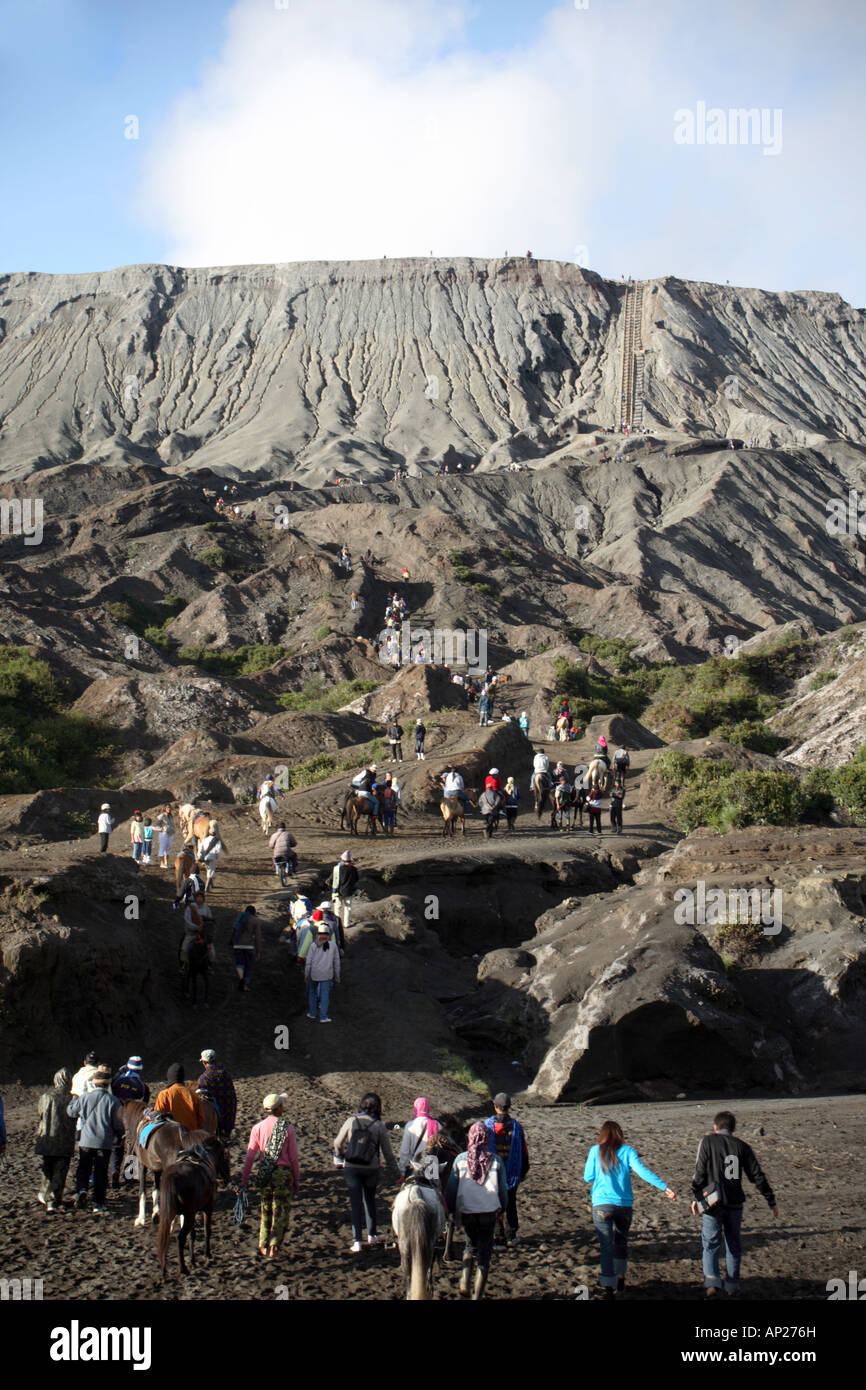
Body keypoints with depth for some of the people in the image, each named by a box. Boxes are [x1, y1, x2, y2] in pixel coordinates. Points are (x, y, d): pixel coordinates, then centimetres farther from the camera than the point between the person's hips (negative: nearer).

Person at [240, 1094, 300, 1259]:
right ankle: (274, 1248, -2)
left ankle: (263, 1245, 18)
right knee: (280, 1212, 4)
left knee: (265, 1210, 18)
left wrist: (244, 1180, 1)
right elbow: (293, 1157, -4)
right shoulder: (288, 1128, -4)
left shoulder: (258, 1128, 2)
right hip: (283, 1173, -3)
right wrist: (297, 1181, 5)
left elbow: (250, 1156, -1)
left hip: (264, 1175, 3)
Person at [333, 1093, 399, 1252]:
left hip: (351, 1168, -1)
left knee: (356, 1203, 4)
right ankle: (371, 1235, 27)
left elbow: (338, 1144, 5)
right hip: (371, 1169, 1)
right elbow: (388, 1153, -1)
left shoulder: (352, 1121, -5)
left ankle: (357, 1241, -3)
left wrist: (339, 1159, 25)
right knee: (370, 1200, 22)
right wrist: (395, 1175, 8)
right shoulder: (379, 1126, -5)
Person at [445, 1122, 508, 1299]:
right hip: (489, 1211, -1)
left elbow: (451, 1188, 0)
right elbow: (503, 1188, 3)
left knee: (470, 1246, 23)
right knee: (484, 1253, 7)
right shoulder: (496, 1161, -6)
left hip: (467, 1211, 1)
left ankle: (464, 1285, 8)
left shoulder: (460, 1159, -6)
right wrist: (502, 1208, 19)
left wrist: (449, 1210, 13)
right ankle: (477, 1294, 6)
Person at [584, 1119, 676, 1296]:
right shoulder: (627, 1151, 1)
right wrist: (664, 1187, -13)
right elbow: (642, 1171, -10)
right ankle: (620, 1278, 33)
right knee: (621, 1241, 23)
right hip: (625, 1205, 2)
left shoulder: (596, 1151, 1)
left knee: (606, 1245, -4)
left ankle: (608, 1286, -14)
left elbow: (588, 1177, 5)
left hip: (602, 1204, -2)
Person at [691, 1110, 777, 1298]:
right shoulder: (742, 1147, 7)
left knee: (710, 1244, 1)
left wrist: (696, 1196, 1)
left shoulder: (708, 1142, 0)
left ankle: (711, 1282, -16)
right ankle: (732, 1285, 19)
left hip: (713, 1202, -2)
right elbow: (758, 1176, 6)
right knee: (733, 1244, 15)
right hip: (735, 1203, 3)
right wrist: (771, 1201, 13)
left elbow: (700, 1172, -7)